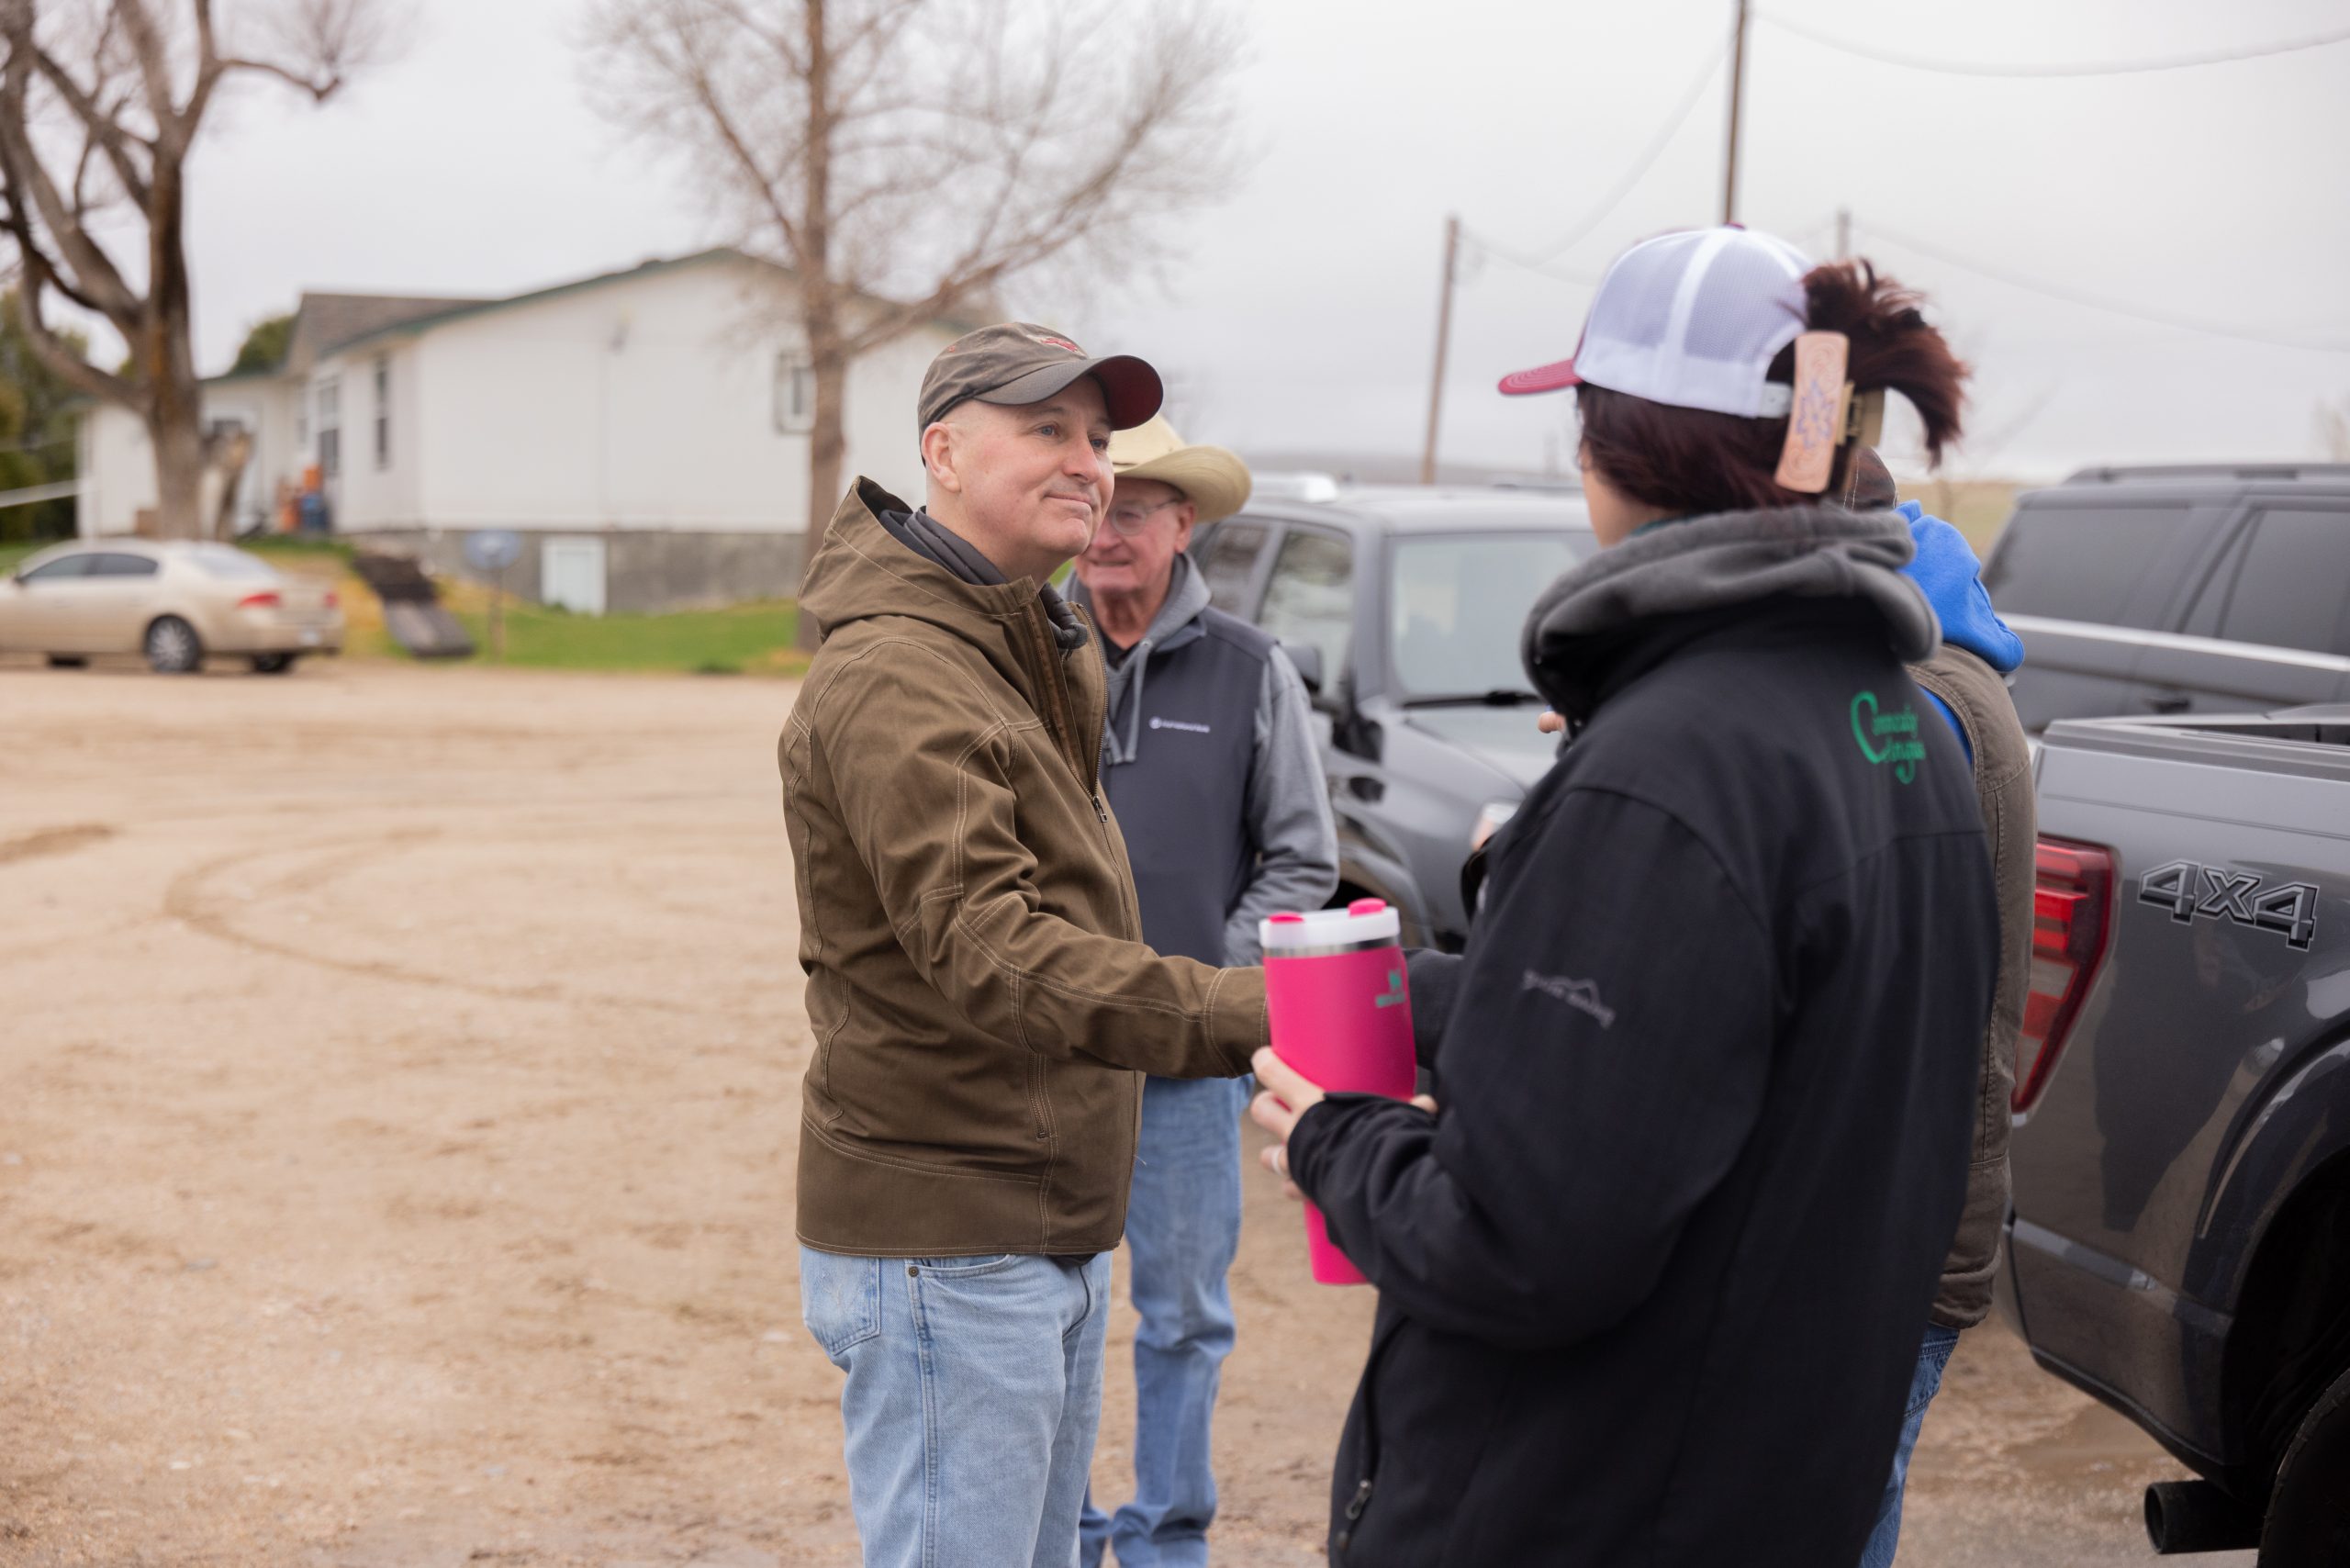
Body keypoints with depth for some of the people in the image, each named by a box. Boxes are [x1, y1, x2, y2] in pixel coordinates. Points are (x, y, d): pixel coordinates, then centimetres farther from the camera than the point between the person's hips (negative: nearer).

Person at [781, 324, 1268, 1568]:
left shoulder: (1041, 650, 14)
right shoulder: (891, 674, -20)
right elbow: (988, 954, -31)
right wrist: (1241, 1013, -41)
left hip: (1055, 1233, 10)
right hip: (946, 1254, -10)